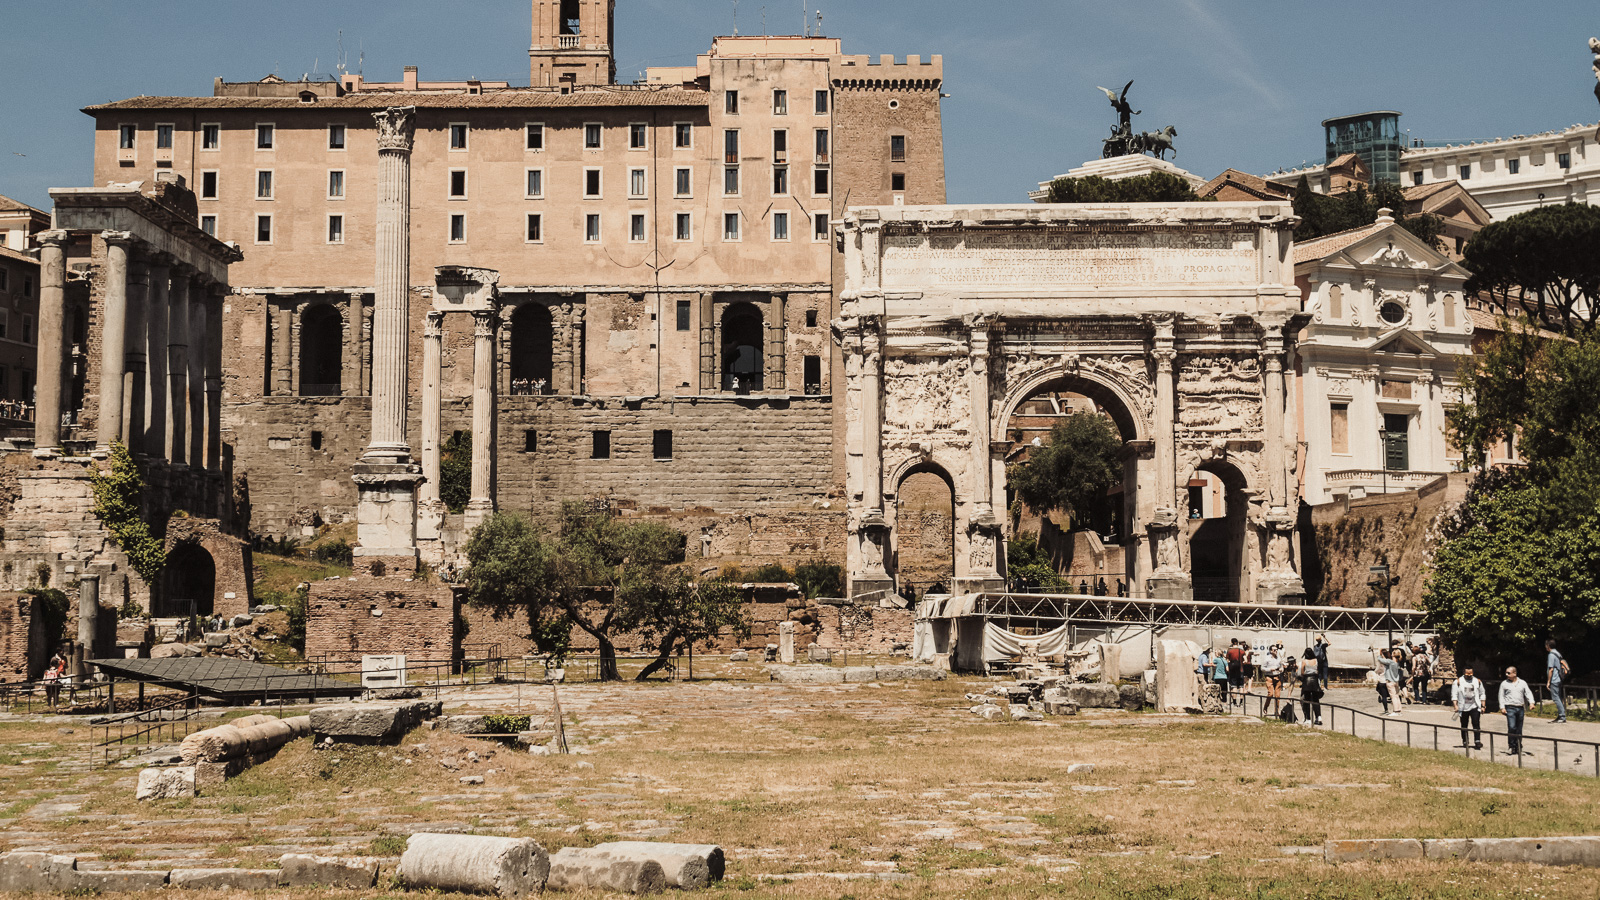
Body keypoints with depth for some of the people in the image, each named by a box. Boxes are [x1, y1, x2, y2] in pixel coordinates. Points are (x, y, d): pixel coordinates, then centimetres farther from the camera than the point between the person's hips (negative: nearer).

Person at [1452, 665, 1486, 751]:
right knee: (1464, 726, 6)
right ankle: (1465, 742, 15)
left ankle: (1477, 741, -17)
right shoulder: (1458, 682, 2)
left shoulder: (1477, 682, 10)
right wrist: (1455, 706, -10)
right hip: (1463, 707, 0)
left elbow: (1482, 694, 16)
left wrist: (1483, 706, 9)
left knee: (1476, 724, -14)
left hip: (1475, 707, 0)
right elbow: (1454, 695, 0)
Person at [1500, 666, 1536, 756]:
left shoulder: (1522, 683, 12)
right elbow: (1501, 696, 6)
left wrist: (1531, 702, -10)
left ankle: (1518, 748, 14)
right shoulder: (1504, 684, 7)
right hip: (1510, 708, -2)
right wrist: (1502, 707, -4)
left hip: (1520, 708, 2)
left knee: (1519, 730, 6)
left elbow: (1528, 693, 8)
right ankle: (1512, 747, -9)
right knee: (1512, 728, -15)